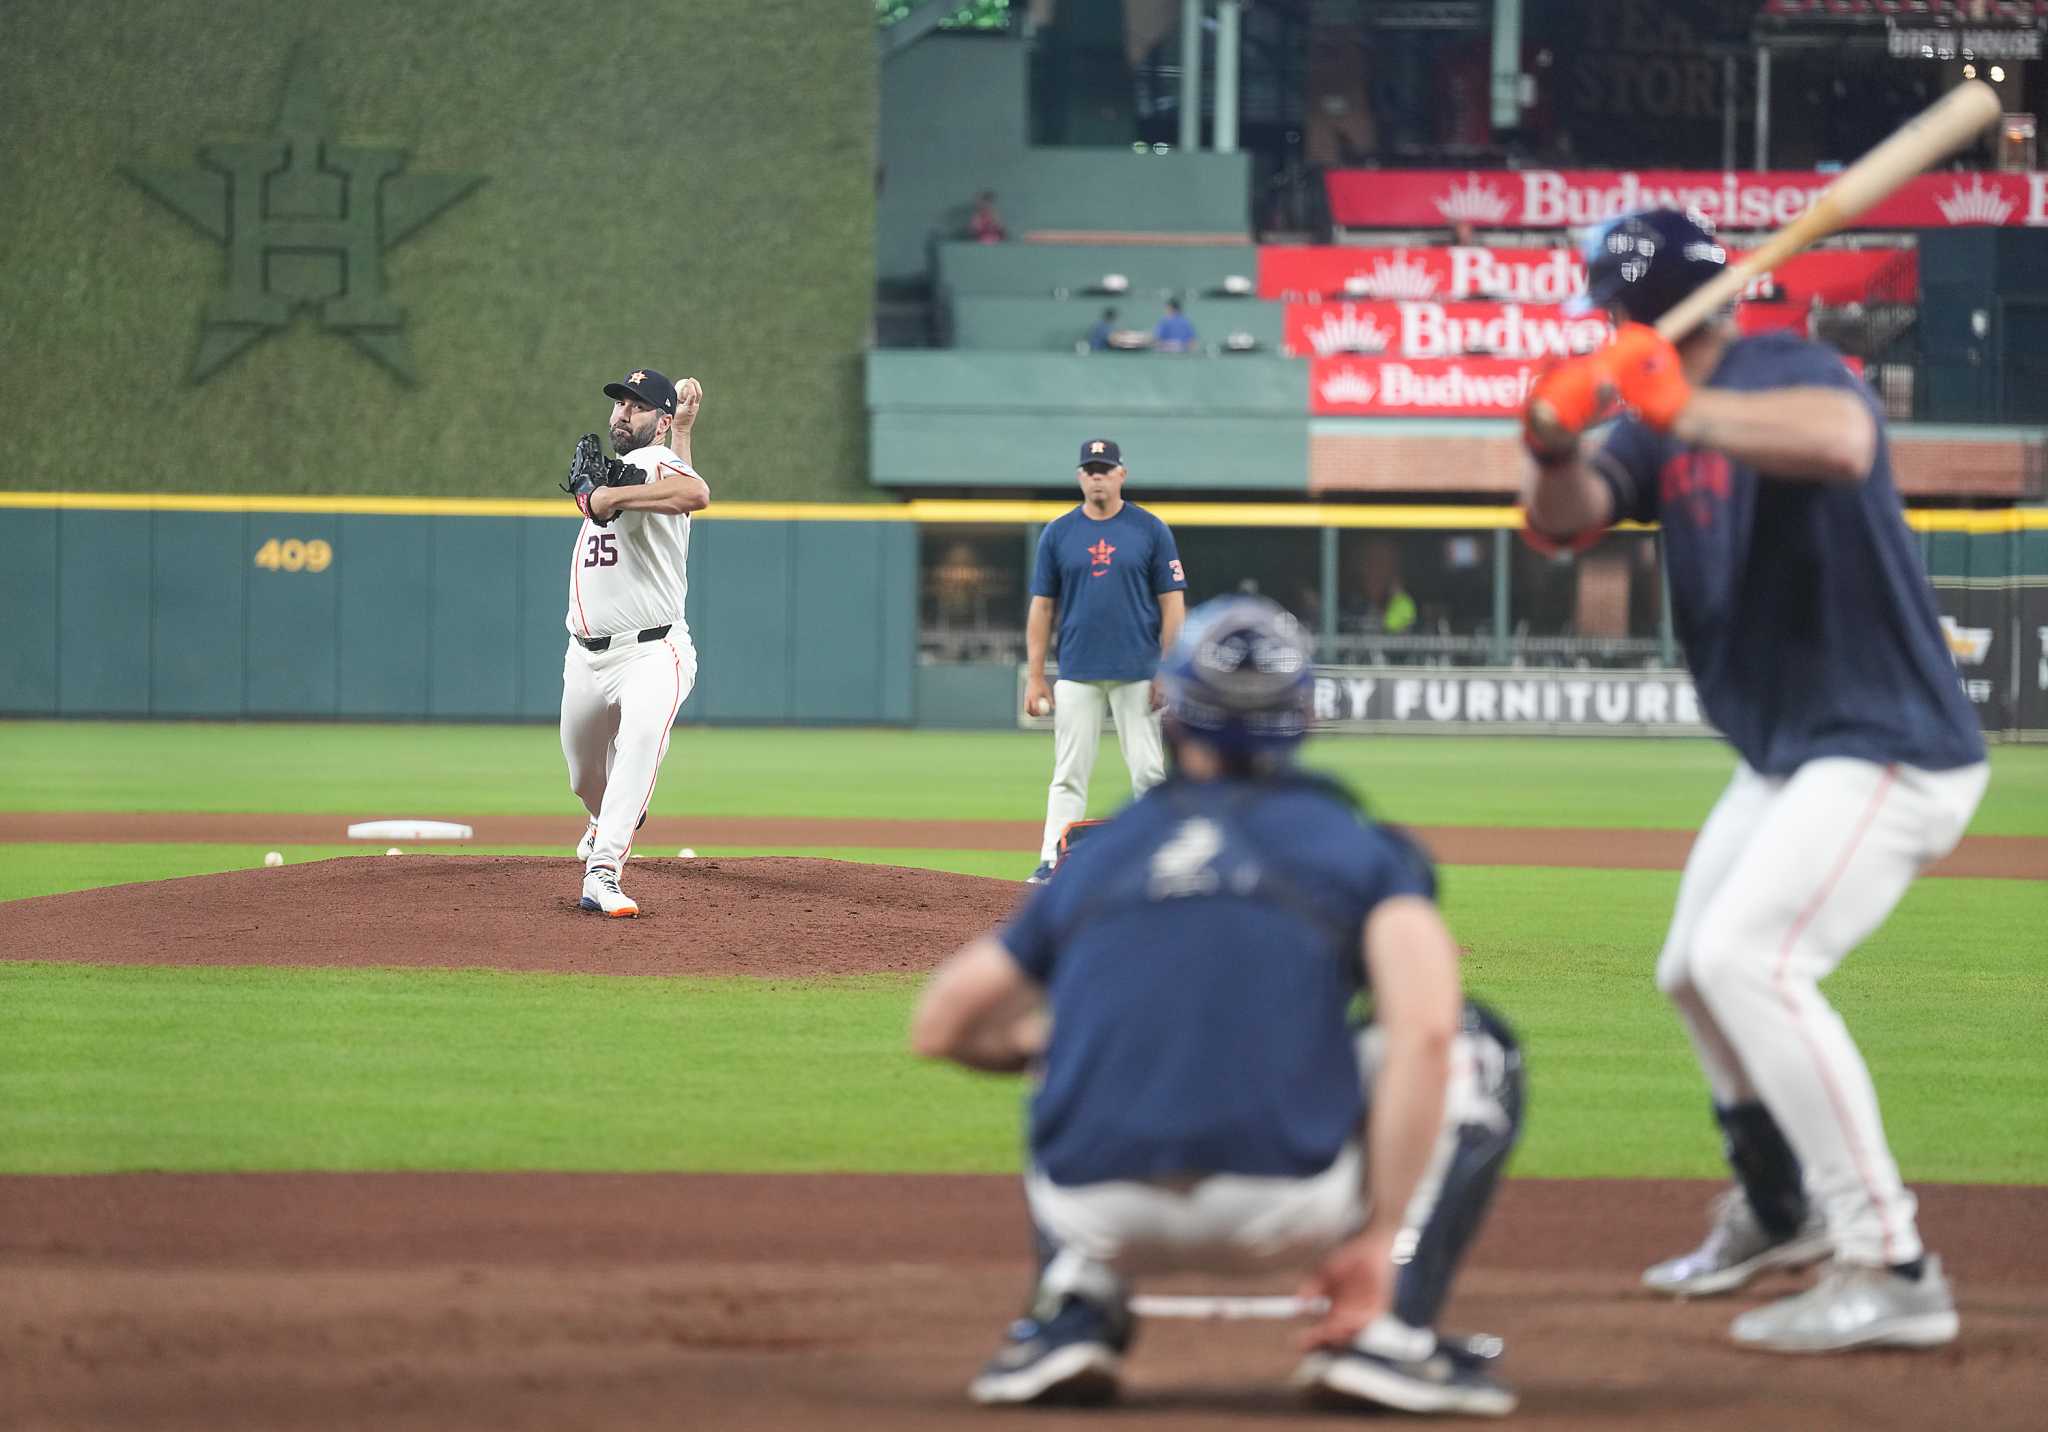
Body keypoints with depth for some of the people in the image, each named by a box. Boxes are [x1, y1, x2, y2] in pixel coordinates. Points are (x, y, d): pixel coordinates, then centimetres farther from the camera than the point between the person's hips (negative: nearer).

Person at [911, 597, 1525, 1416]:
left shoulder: (1097, 856, 22)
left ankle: (1075, 1308, 13)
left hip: (1104, 1218, 3)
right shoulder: (1361, 848, 13)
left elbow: (938, 1027, 24)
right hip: (1287, 1208, -3)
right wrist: (1381, 1241, -4)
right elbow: (1423, 1030, -5)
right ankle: (1389, 1332, 4)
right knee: (1474, 1052, 23)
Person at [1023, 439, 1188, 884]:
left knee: (1149, 772, 0)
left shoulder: (1151, 530, 1)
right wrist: (1034, 676, 1)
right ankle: (1054, 861, 2)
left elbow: (1172, 604, 0)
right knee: (1069, 773, 1)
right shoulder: (1058, 533, 6)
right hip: (1077, 675, 1)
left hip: (1137, 675, -1)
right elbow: (1042, 607, 7)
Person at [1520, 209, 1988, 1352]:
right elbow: (1567, 520, -5)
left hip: (1891, 752, -10)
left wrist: (1687, 409, -45)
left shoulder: (1793, 370, -18)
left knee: (1749, 958, -23)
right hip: (1783, 759, 10)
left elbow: (1840, 443, -41)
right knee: (1695, 971, 21)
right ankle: (1780, 1206, 45)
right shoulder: (1660, 431, 8)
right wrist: (1554, 448, -24)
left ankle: (1890, 1272, -23)